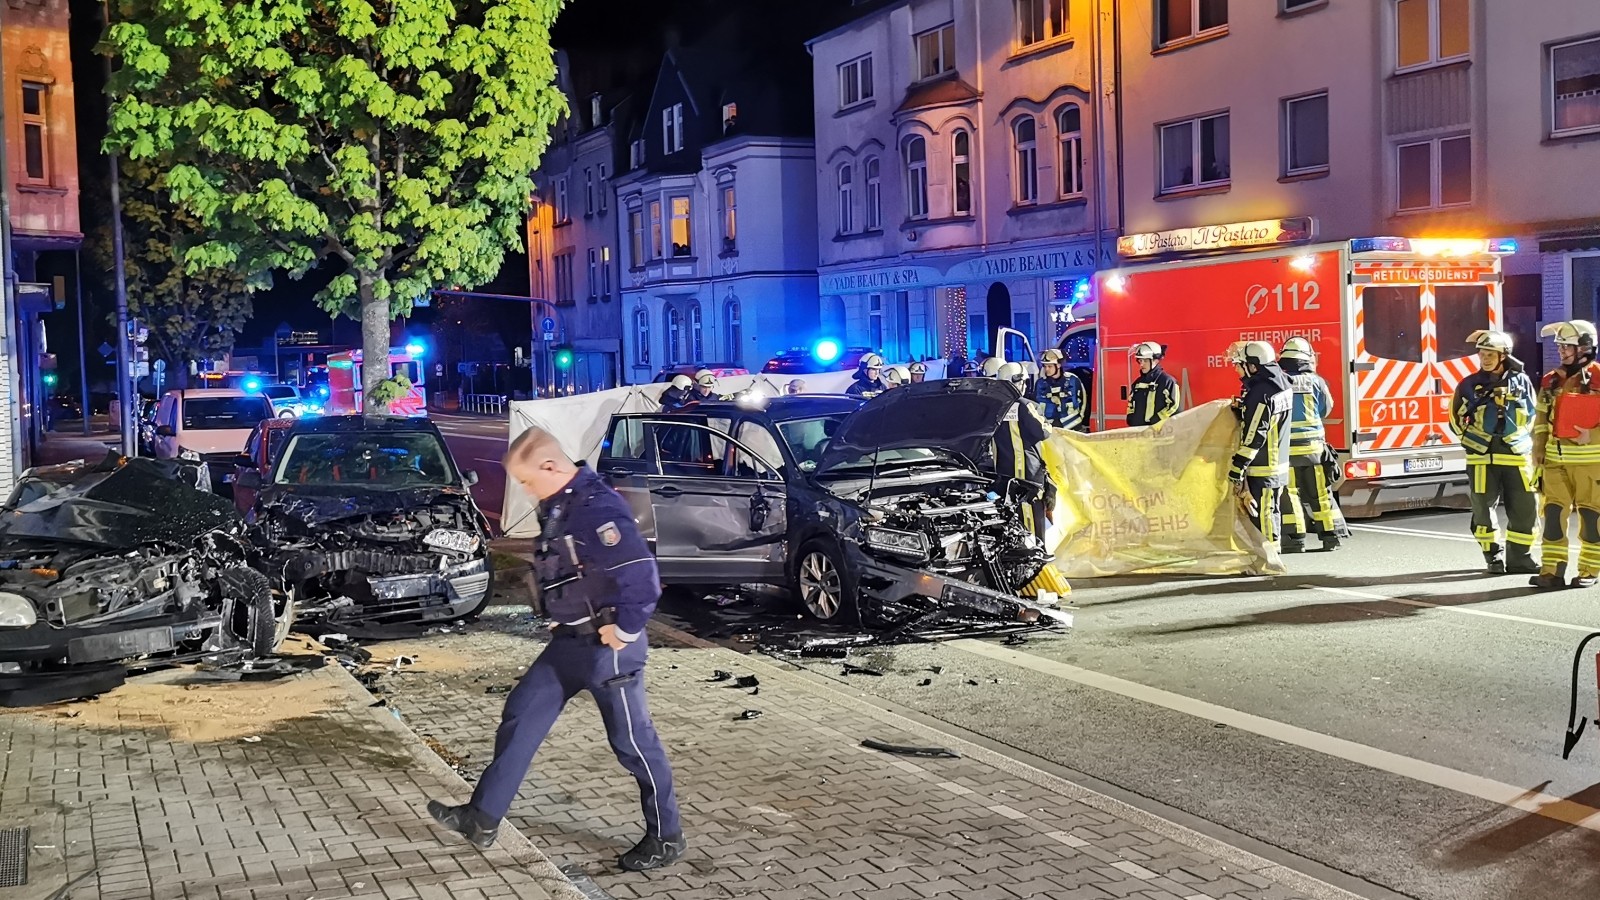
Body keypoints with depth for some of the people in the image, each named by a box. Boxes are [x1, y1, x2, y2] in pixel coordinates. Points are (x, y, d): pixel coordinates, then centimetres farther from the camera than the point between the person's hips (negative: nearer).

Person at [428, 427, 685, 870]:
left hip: (607, 648, -10)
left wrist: (624, 630, -23)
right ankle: (483, 818, 19)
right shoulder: (559, 506, 6)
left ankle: (667, 837, 19)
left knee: (632, 740, 3)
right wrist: (560, 617, 16)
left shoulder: (597, 508, -25)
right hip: (570, 642, 10)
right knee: (520, 716, 10)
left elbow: (642, 575, -32)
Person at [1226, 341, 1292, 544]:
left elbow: (1254, 437, -22)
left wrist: (1237, 469, -18)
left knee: (1263, 516, -3)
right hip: (1278, 465, 10)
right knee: (1268, 513, 17)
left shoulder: (1261, 394, -21)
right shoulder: (1282, 384, 8)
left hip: (1262, 470, -10)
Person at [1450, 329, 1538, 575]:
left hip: (1517, 455, 1)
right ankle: (1494, 557, 13)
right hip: (1483, 457, -1)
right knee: (1484, 508, 1)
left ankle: (1519, 557, 14)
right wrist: (1471, 442, 8)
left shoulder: (1521, 381, 5)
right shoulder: (1470, 385, 2)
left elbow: (1532, 415, 17)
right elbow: (1456, 418, 11)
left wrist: (1521, 440, 12)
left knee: (1525, 508, 2)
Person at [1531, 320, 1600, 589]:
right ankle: (1552, 570, 4)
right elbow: (1541, 418, 15)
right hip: (1556, 459, 5)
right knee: (1553, 513, 1)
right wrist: (1538, 450, 8)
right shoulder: (1551, 381, 10)